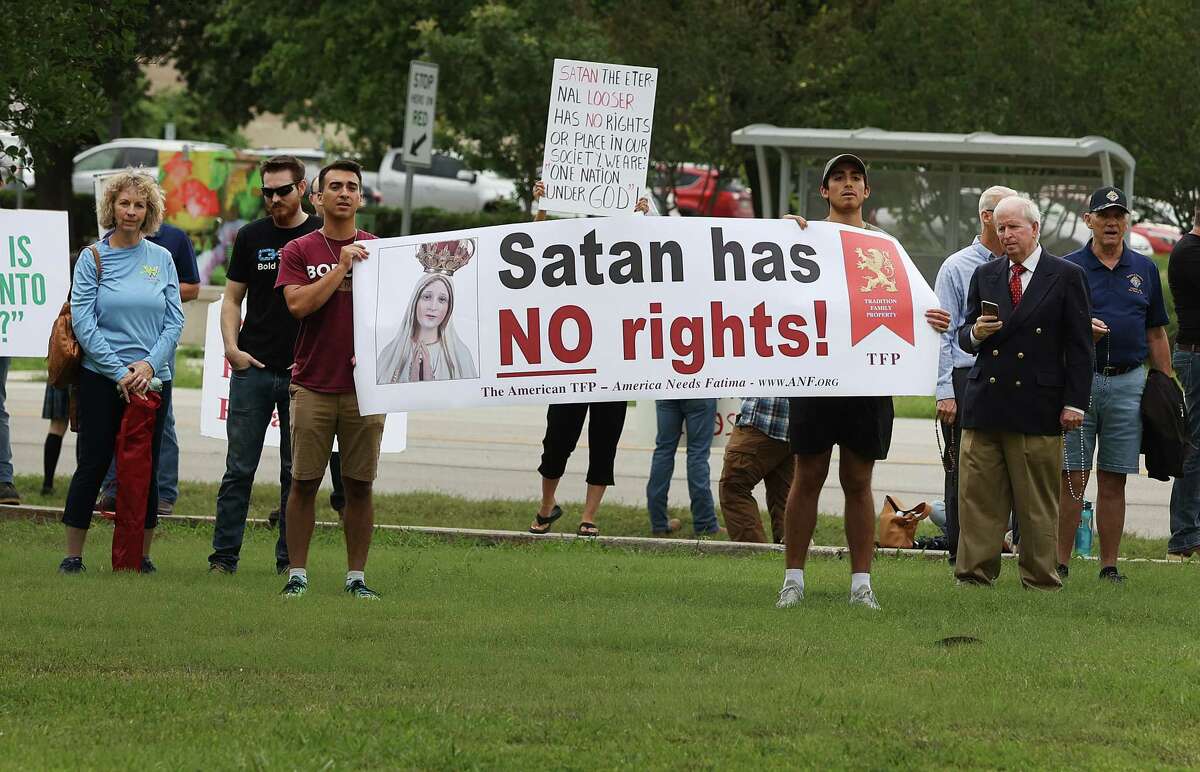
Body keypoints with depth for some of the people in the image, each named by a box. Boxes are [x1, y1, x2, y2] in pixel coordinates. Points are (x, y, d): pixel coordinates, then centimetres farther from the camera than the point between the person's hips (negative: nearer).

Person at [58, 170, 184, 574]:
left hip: (153, 379, 2)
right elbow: (82, 321, -6)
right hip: (101, 379, -2)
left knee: (146, 468, 4)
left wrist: (149, 364, -10)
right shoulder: (92, 258, -1)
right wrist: (120, 371, -13)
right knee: (92, 465, -2)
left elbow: (174, 322, 6)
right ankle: (73, 554, 5)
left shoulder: (161, 259, 7)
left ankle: (142, 553, 13)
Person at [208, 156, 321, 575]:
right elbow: (232, 298, 12)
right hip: (252, 368, 1)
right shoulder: (251, 237, 7)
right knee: (240, 469, 0)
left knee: (297, 472, 5)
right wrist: (232, 347, -4)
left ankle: (290, 558, 11)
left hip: (304, 371, -1)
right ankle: (224, 556, 3)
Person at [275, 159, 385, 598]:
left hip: (364, 385, 1)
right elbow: (299, 304, -10)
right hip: (312, 386, -1)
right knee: (304, 483, 0)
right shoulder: (299, 252, 4)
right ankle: (297, 574, 5)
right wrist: (342, 267, -12)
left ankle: (357, 575, 8)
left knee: (360, 485, 3)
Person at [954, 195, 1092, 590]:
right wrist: (976, 332, -8)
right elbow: (963, 337, 17)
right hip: (984, 406, 3)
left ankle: (1040, 580, 8)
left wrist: (1074, 403, -5)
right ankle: (975, 575, 6)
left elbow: (1079, 346, 1)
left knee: (1038, 504, 2)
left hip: (1037, 406, -3)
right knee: (977, 497, 1)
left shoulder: (1067, 276, 2)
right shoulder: (985, 276, 13)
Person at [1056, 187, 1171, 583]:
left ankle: (1109, 566, 8)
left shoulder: (1144, 269, 12)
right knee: (1071, 478, -4)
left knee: (1114, 482, 5)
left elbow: (1156, 333, 15)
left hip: (1128, 382, 2)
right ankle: (1060, 563, 0)